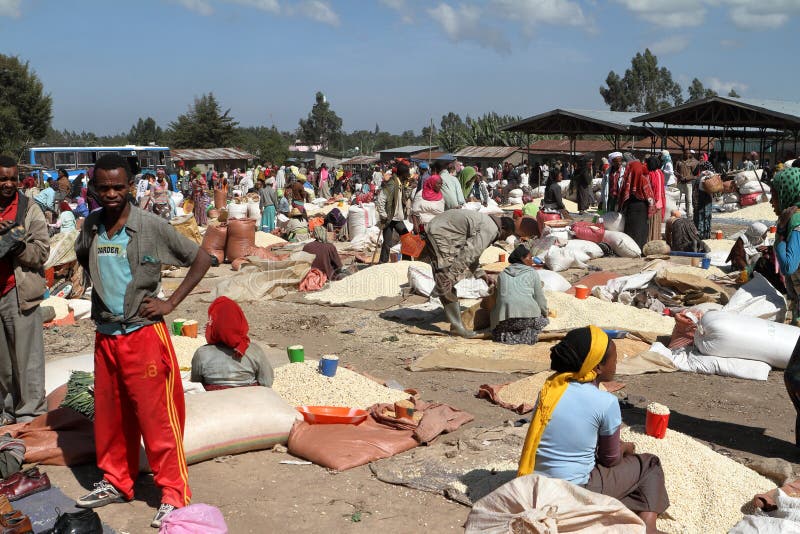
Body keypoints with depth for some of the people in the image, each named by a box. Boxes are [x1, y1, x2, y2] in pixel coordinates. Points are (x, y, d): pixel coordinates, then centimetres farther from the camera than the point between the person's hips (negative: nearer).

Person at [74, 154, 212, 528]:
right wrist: (99, 290, 10)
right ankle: (116, 482, 32)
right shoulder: (91, 226, 2)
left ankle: (174, 494, 7)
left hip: (143, 335, -5)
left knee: (156, 417, -2)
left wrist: (171, 303, -11)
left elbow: (201, 259, -8)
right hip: (105, 336, 5)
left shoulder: (152, 227, -12)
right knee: (110, 416, 15)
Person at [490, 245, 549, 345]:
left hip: (504, 319, 3)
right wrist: (545, 314, 25)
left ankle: (506, 335, -2)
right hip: (528, 315, -3)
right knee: (542, 320, 27)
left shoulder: (502, 274, 22)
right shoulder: (532, 273, 12)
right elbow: (540, 298, 10)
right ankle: (529, 334, -2)